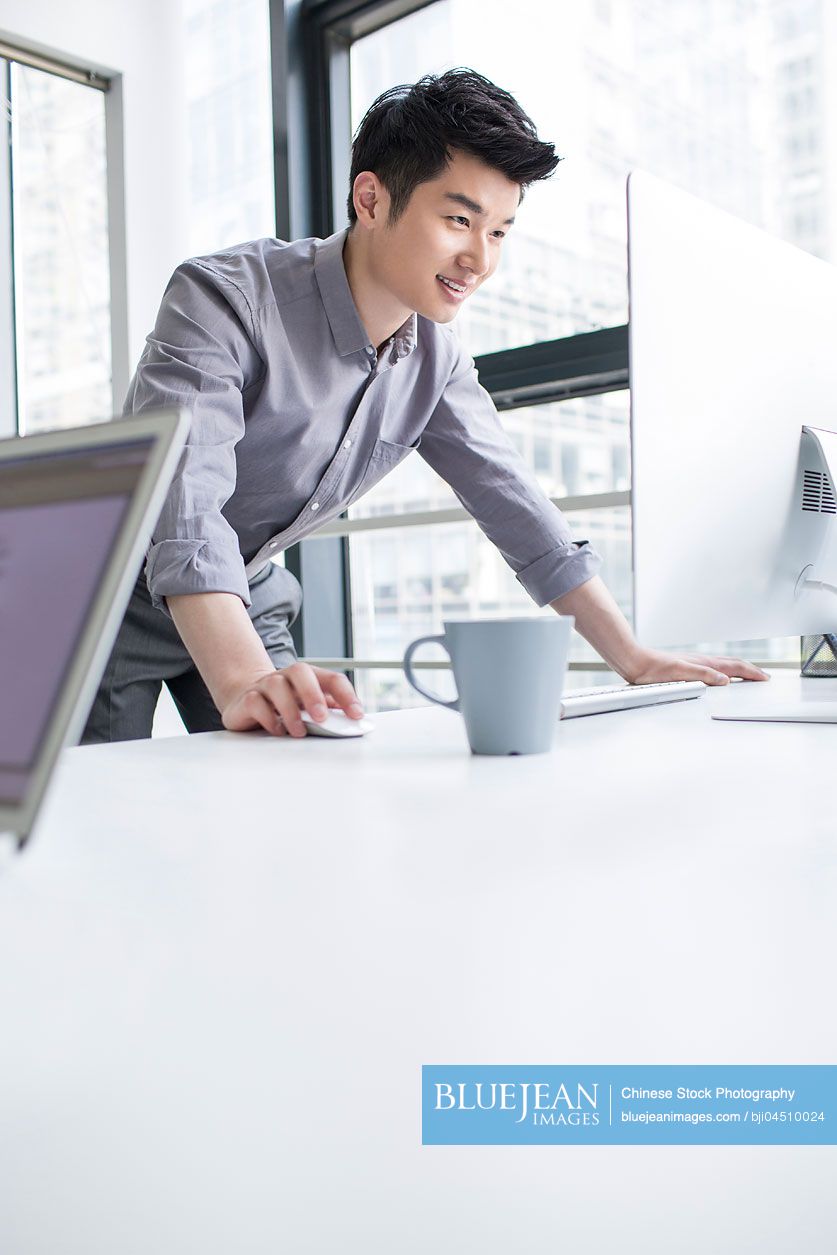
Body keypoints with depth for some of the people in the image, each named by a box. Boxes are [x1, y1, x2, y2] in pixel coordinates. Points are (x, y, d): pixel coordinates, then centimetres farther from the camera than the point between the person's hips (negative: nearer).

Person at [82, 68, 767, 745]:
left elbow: (511, 499, -4)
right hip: (126, 595, -4)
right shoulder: (224, 300, -27)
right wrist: (245, 684, -56)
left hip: (247, 603, 5)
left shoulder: (435, 352, -7)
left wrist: (637, 661, -7)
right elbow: (184, 501, -40)